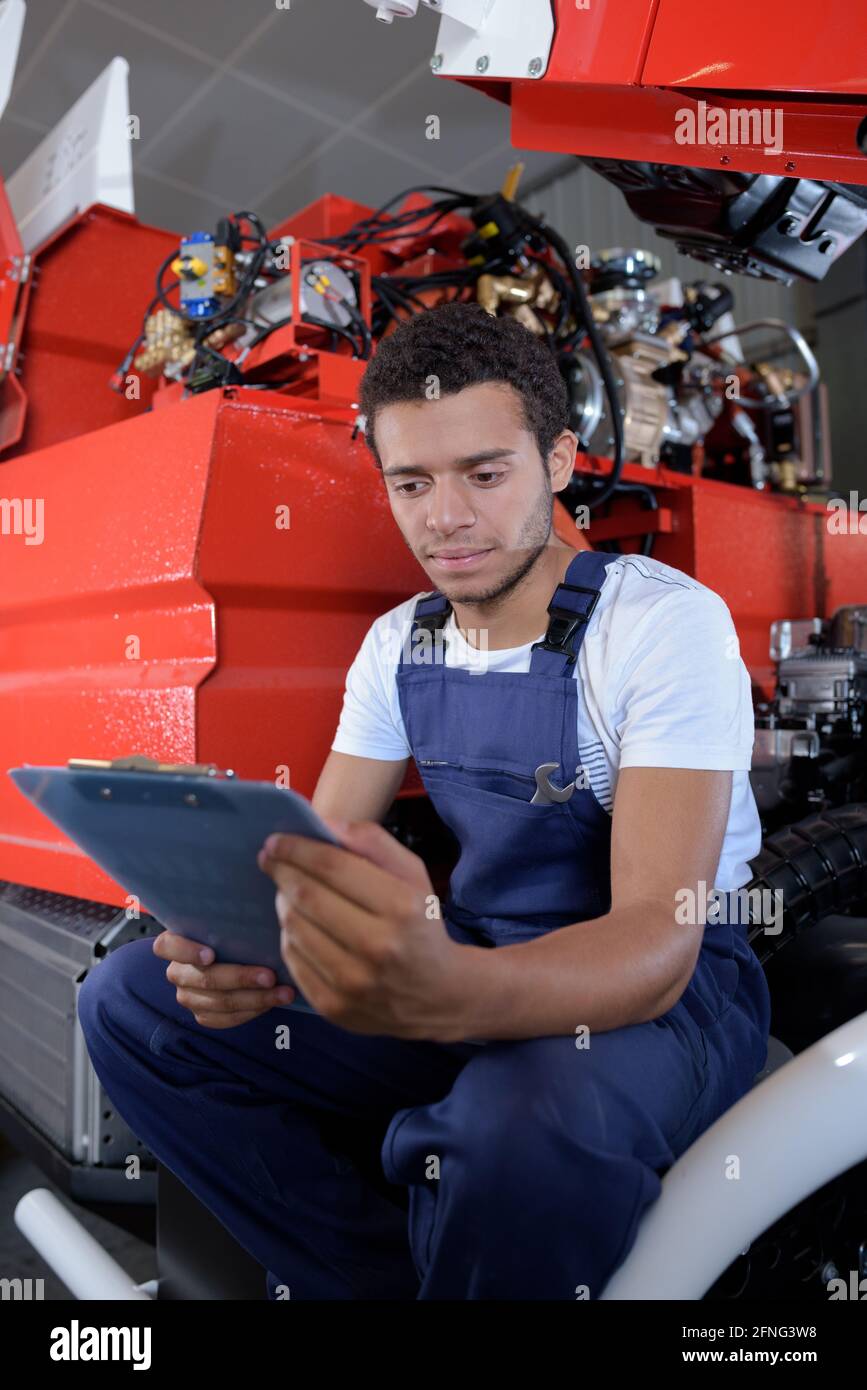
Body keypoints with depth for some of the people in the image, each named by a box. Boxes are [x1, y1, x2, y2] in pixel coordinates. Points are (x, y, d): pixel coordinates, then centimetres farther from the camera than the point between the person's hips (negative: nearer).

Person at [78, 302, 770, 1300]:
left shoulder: (668, 622, -17)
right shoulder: (398, 643, 2)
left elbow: (657, 941, -26)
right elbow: (317, 853, 1)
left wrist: (443, 994, -47)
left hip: (669, 985, -5)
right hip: (465, 968, 6)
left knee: (522, 1130, -41)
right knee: (128, 1002, -5)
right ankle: (376, 1277, 1)